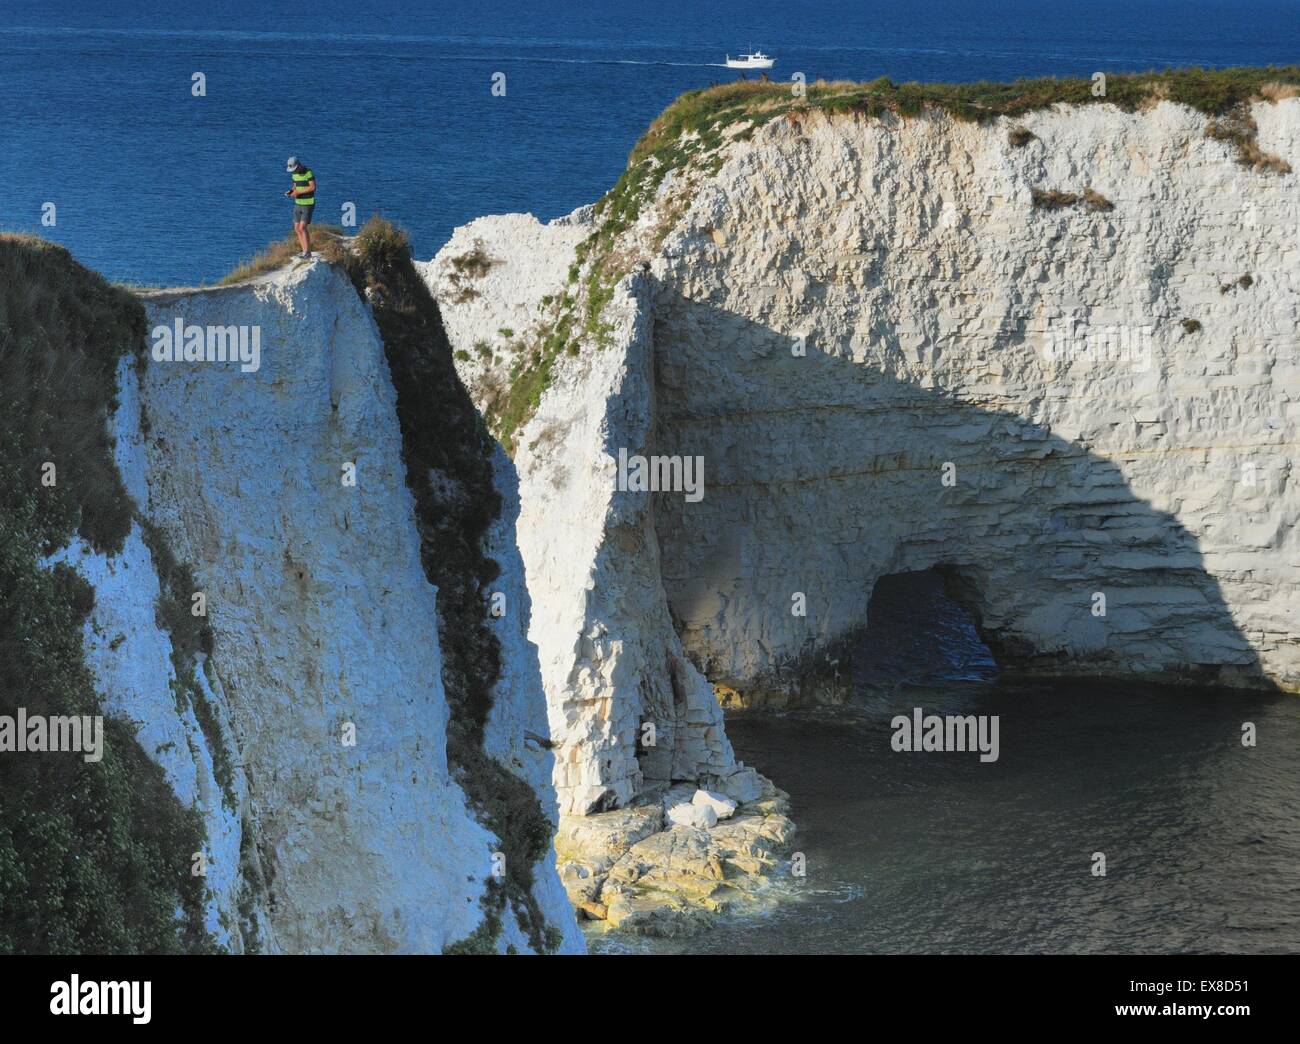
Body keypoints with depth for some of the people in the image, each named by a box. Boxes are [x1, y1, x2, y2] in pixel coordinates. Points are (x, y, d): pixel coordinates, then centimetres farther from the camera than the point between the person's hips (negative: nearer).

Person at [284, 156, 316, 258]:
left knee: (303, 228, -15)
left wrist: (298, 192, -23)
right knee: (297, 229, 3)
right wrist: (290, 192, -7)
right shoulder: (295, 173, 6)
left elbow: (313, 187, -23)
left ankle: (307, 252, -5)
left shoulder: (308, 172, -18)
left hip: (308, 205, -8)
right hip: (298, 204, 8)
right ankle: (305, 252, 12)